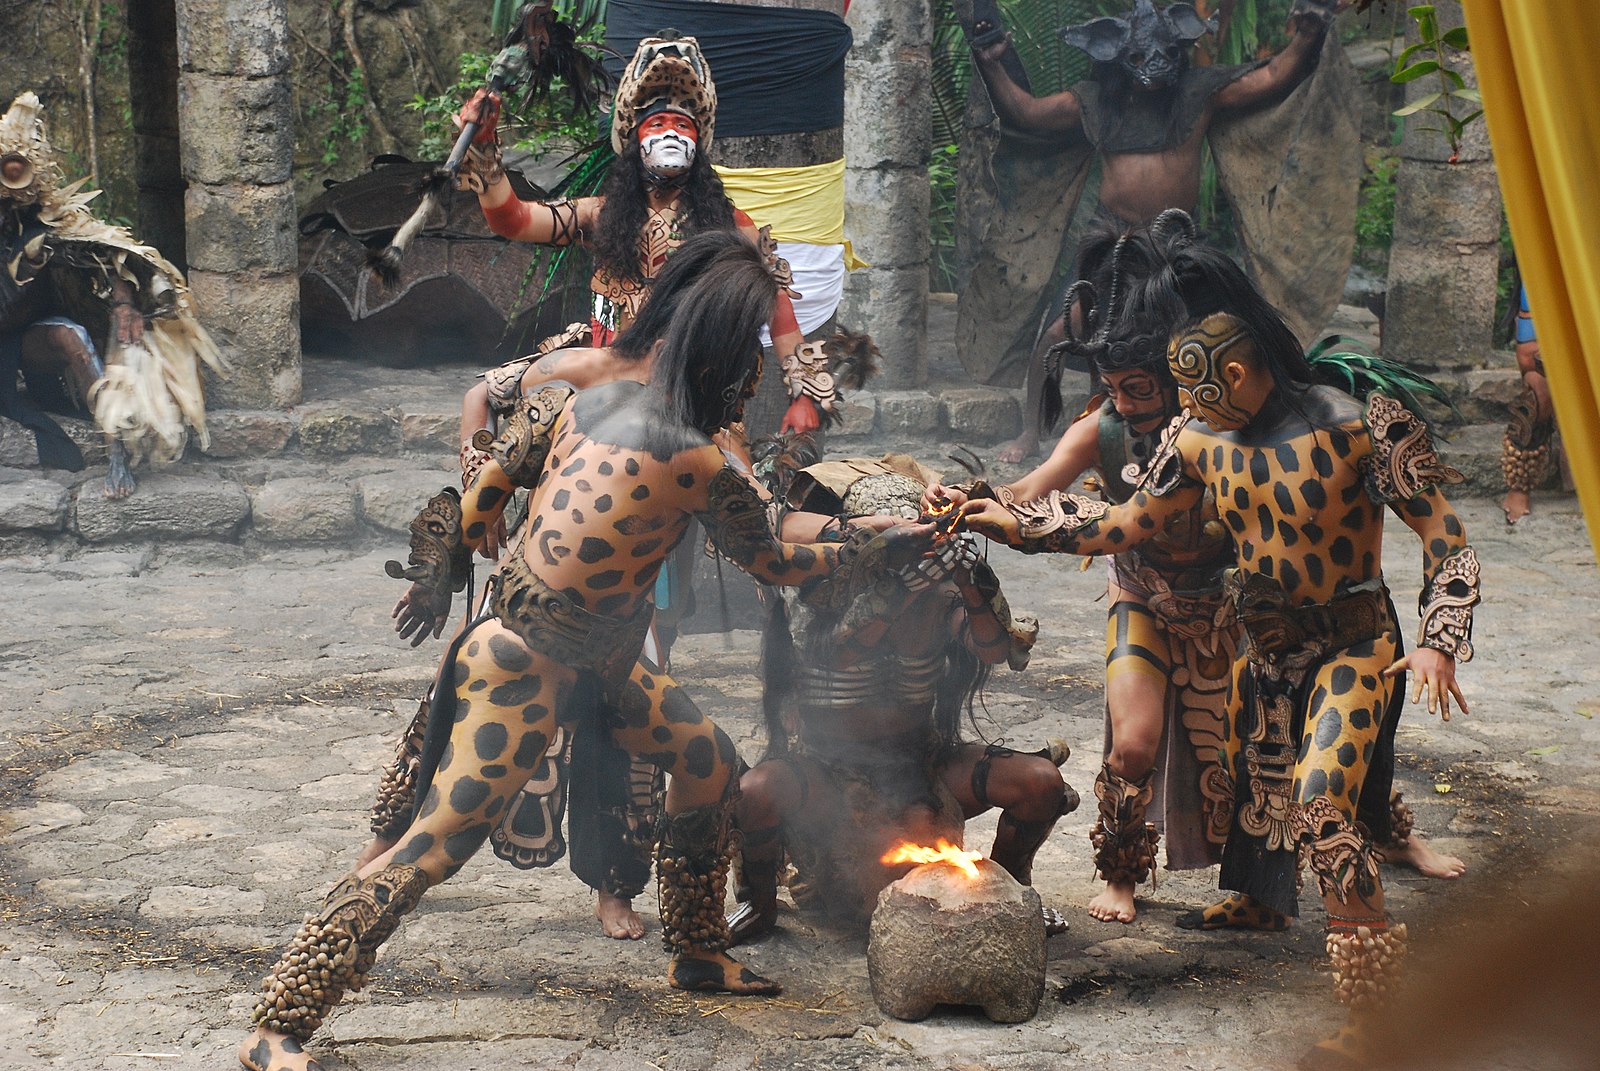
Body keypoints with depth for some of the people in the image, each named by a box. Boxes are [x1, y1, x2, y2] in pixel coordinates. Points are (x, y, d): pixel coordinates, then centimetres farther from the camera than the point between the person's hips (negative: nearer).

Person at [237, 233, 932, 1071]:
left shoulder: (580, 401, 0)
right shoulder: (698, 466, -19)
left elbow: (481, 490, 6)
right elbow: (773, 563, -3)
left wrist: (437, 579, 16)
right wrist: (874, 554, 10)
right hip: (525, 673, -10)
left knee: (709, 763, 17)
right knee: (435, 843, -10)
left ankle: (697, 955, 33)